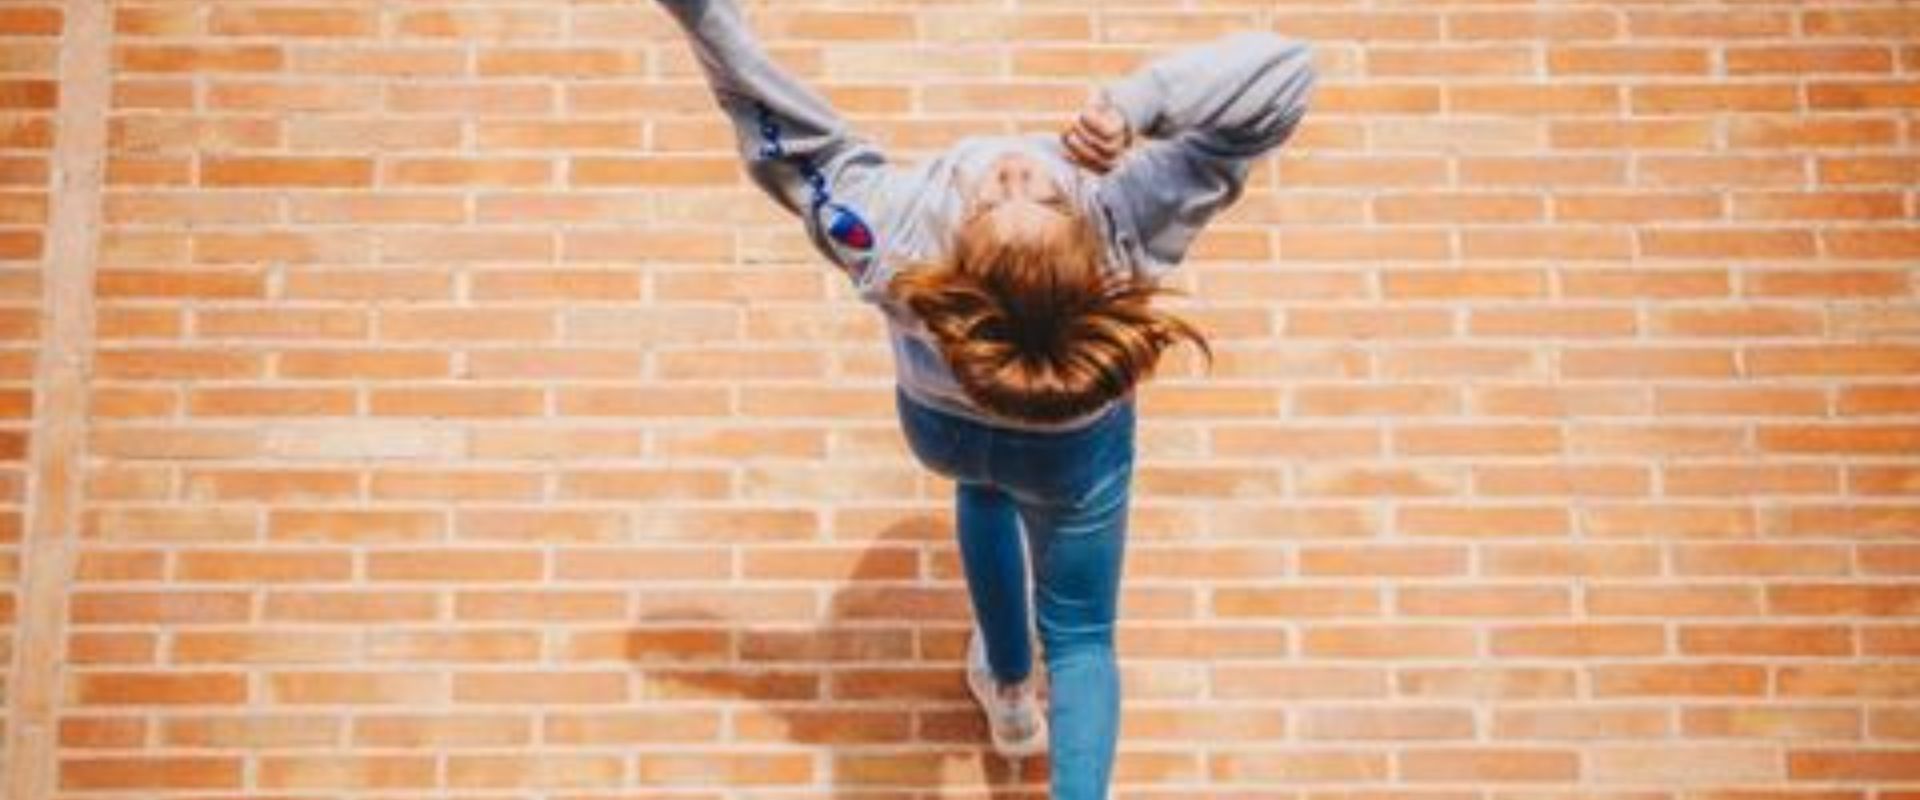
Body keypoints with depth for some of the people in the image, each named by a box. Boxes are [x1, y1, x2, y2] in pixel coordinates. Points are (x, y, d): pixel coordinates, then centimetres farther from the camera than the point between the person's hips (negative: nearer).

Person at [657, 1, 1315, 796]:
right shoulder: (1130, 218, -43)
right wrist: (1135, 103, -48)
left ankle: (1008, 689, 49)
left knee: (985, 478, 37)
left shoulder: (892, 233, -44)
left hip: (940, 424, 1)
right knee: (1080, 639, 19)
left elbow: (775, 124, -33)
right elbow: (1280, 69, -42)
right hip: (1072, 450, -1)